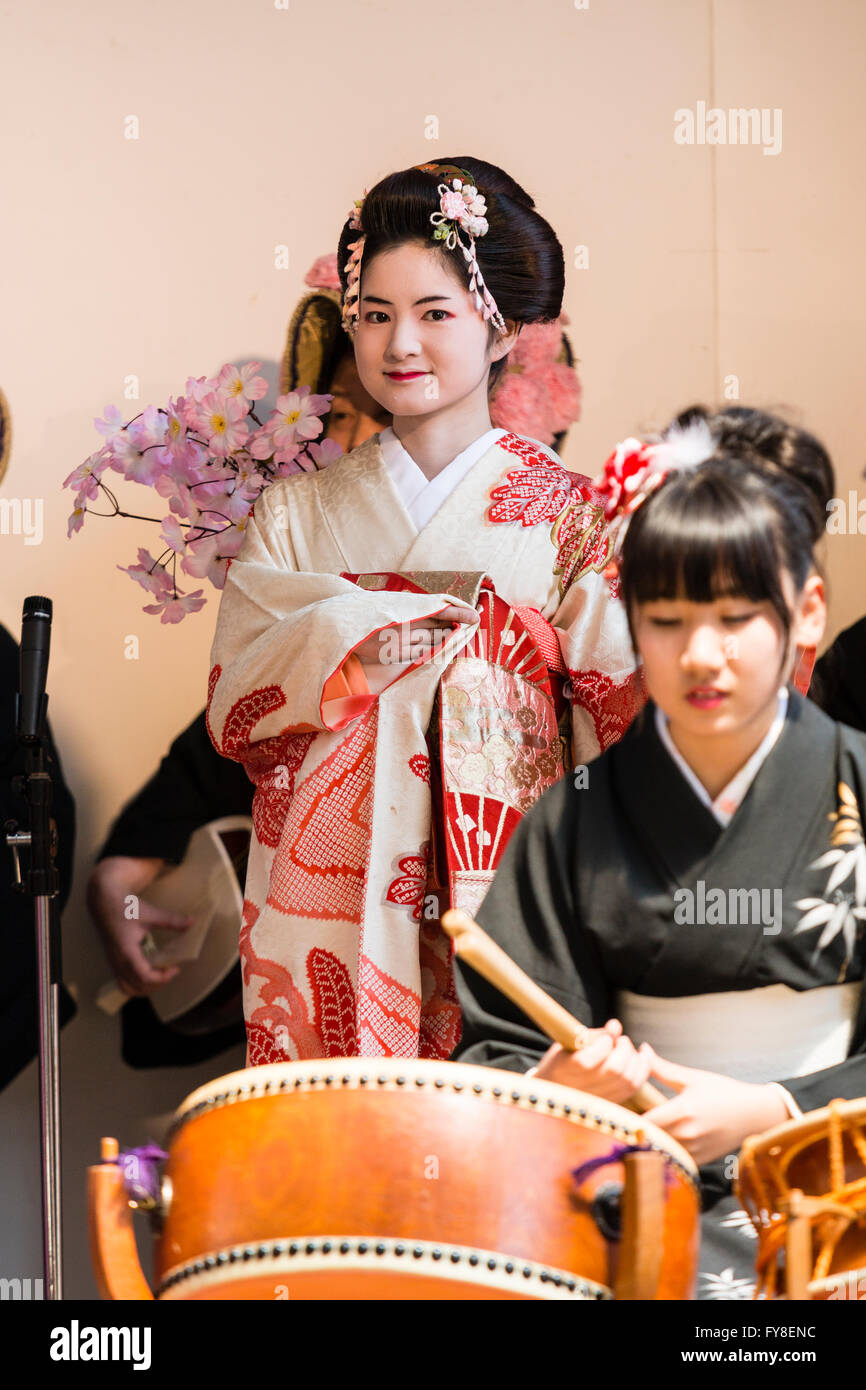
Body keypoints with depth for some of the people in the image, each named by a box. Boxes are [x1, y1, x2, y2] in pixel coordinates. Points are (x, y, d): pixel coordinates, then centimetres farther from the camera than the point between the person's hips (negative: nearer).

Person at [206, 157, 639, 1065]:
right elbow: (231, 710, 1)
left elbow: (624, 722, -2)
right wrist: (347, 639, -12)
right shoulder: (297, 513, 9)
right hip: (325, 906, 2)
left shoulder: (570, 514, 2)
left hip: (504, 897, -1)